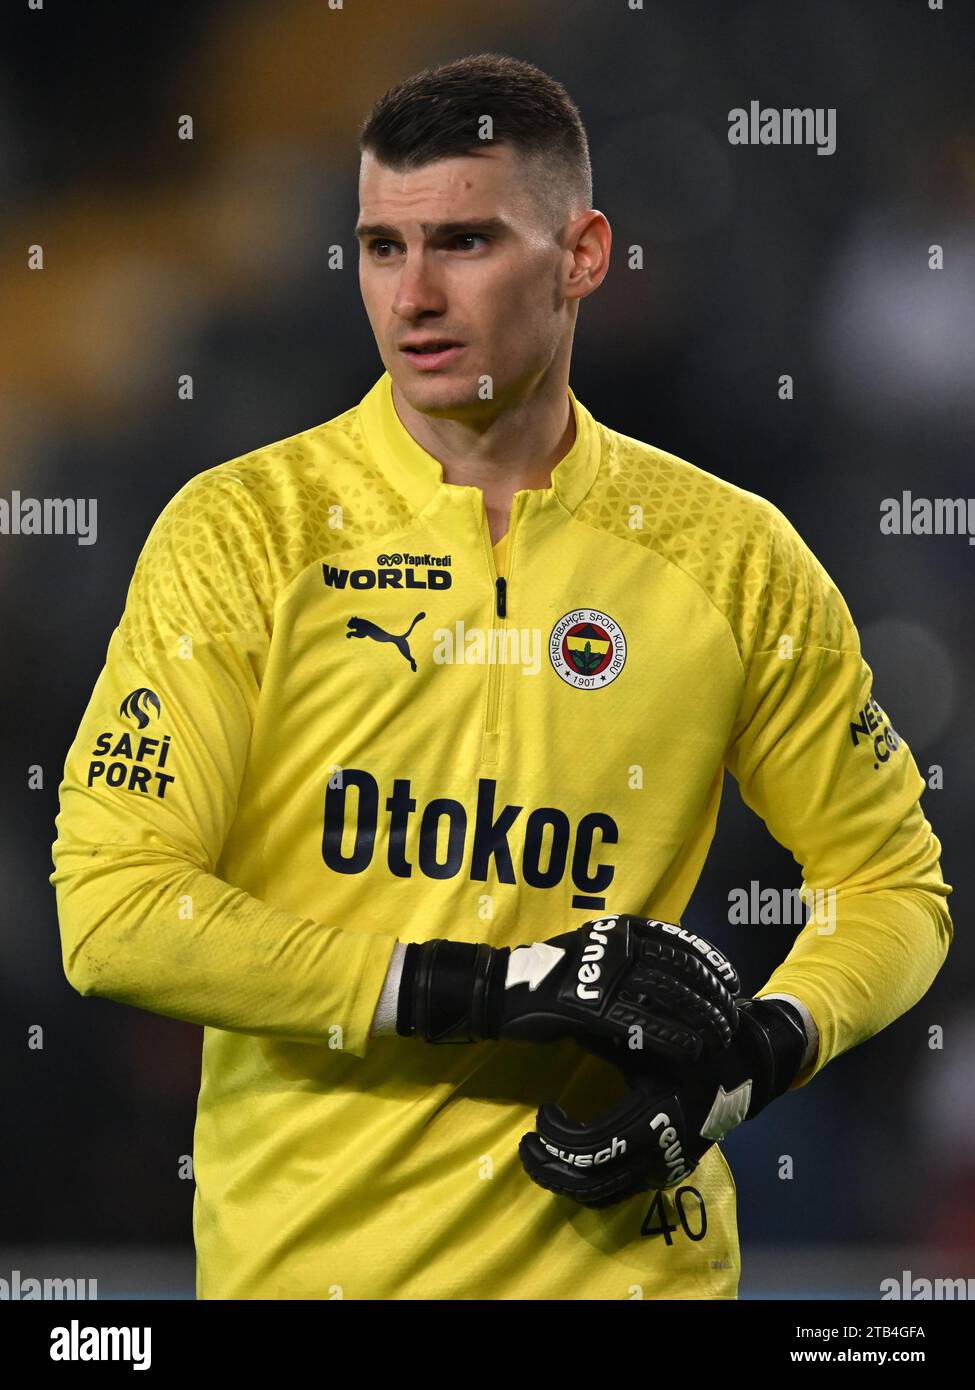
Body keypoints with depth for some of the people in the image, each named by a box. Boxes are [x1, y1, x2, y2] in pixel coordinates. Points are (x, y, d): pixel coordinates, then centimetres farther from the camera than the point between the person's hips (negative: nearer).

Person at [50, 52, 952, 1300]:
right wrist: (495, 987, -18)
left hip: (619, 1245, 1)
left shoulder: (732, 557, 0)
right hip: (307, 1252, -1)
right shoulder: (239, 531, -6)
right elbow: (111, 907, -13)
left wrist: (758, 1056, -11)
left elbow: (893, 881, 10)